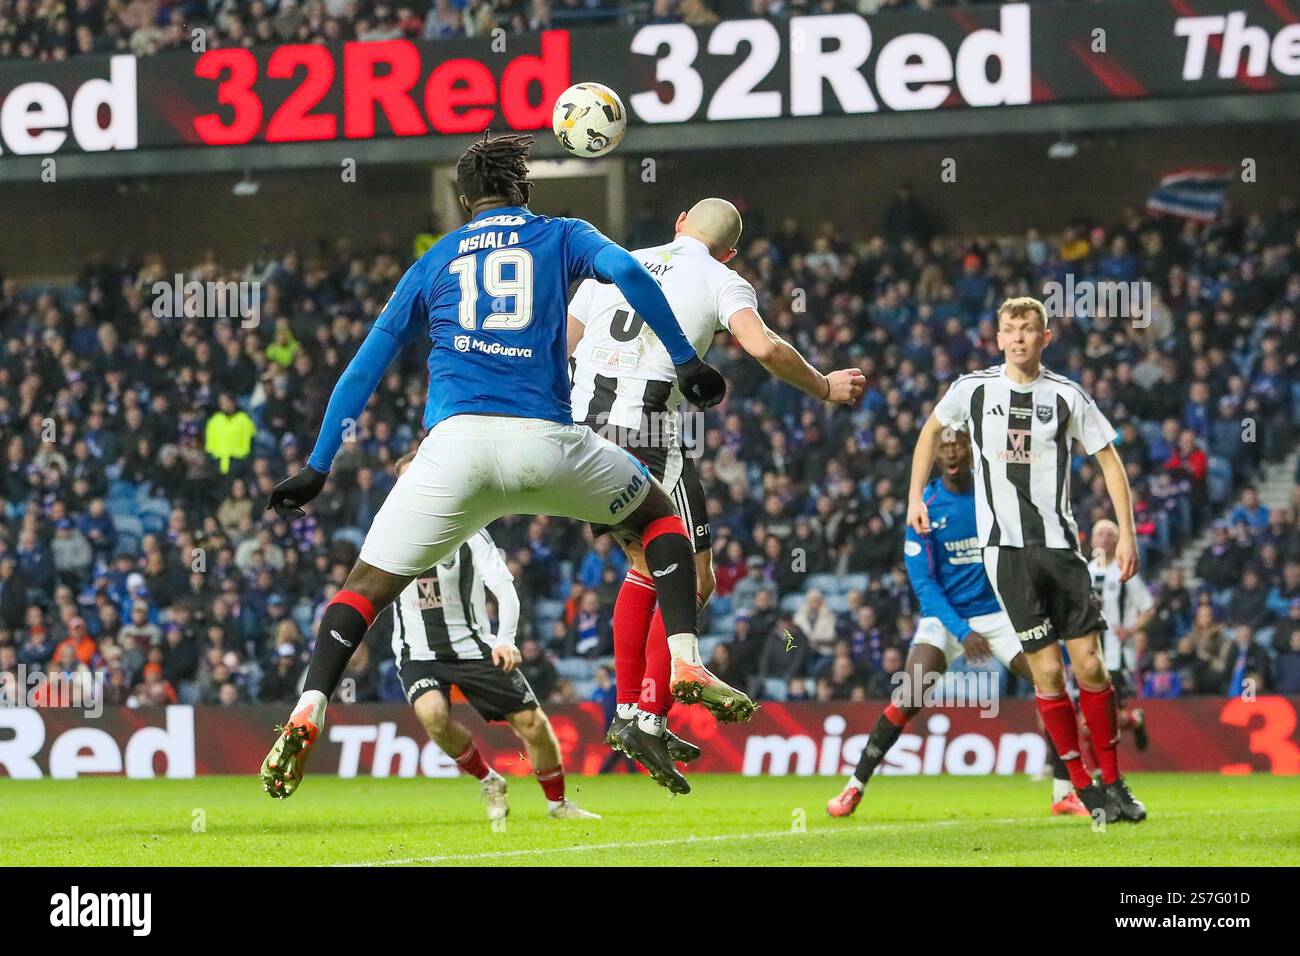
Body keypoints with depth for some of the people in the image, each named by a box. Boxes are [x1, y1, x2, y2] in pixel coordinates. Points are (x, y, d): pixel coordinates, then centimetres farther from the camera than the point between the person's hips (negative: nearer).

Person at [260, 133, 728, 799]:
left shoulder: (434, 263, 24)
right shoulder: (560, 238, 19)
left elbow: (362, 372, 22)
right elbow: (628, 272, -3)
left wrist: (317, 468, 25)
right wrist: (685, 362, 2)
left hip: (457, 442, 1)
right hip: (547, 443, -1)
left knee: (367, 586, 9)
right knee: (658, 516, 25)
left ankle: (308, 713, -15)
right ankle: (685, 662, 7)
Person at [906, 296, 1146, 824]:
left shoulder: (1066, 396, 1)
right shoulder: (973, 388, 2)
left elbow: (1109, 459, 8)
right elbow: (932, 429, 21)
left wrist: (1127, 533, 2)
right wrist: (915, 495, 15)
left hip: (1059, 543, 1)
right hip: (1005, 547, -1)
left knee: (1089, 663, -4)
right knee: (1047, 670, -7)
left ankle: (1113, 782, 8)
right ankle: (1085, 789, 1)